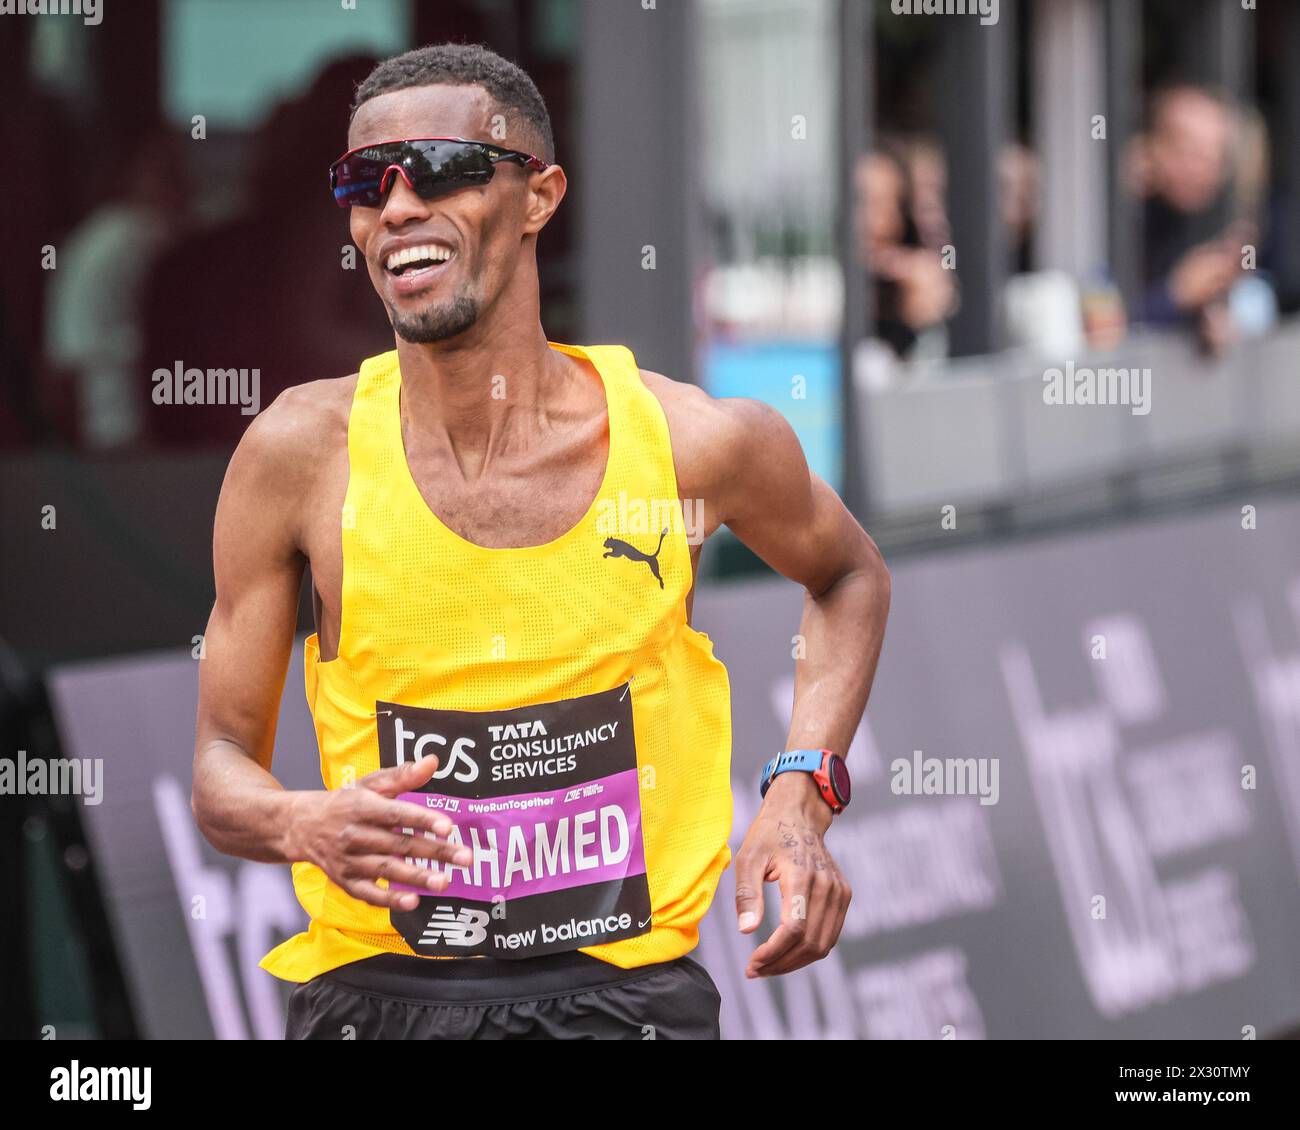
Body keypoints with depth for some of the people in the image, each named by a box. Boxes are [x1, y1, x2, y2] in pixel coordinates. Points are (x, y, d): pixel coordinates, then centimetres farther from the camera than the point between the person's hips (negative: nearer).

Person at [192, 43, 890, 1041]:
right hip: (376, 989, 0)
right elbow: (223, 763, 2)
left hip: (625, 990, 0)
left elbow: (849, 576, 18)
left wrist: (802, 793, 4)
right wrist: (304, 826, -21)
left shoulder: (696, 443, -5)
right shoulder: (303, 452, -6)